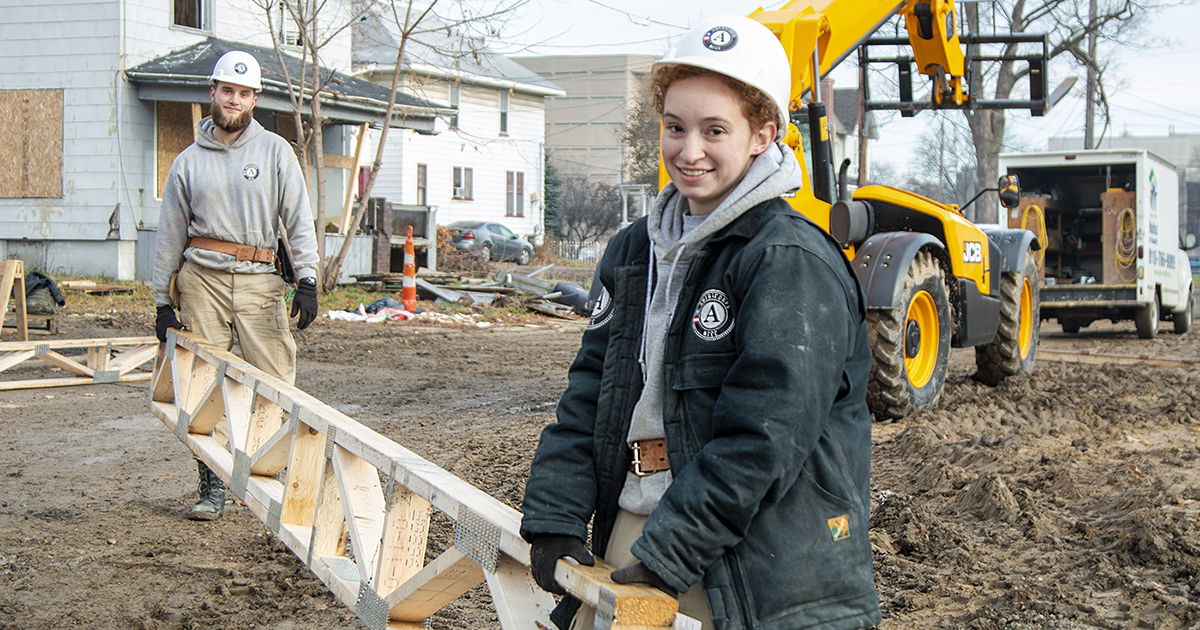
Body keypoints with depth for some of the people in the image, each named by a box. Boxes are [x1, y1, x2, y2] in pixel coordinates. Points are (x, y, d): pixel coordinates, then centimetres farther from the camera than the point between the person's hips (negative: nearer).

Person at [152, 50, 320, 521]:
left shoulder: (276, 152, 8)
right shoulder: (188, 162, 11)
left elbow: (300, 221, 5)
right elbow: (170, 235, 14)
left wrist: (307, 280, -7)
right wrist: (163, 302, 10)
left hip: (259, 279, -1)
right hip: (202, 277, 1)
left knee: (274, 385, -6)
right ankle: (212, 487, 7)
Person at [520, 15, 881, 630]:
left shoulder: (794, 264, -13)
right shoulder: (633, 251, 11)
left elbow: (762, 436, -19)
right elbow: (588, 392, 11)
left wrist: (664, 555, -21)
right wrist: (555, 520, 0)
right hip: (631, 521, 6)